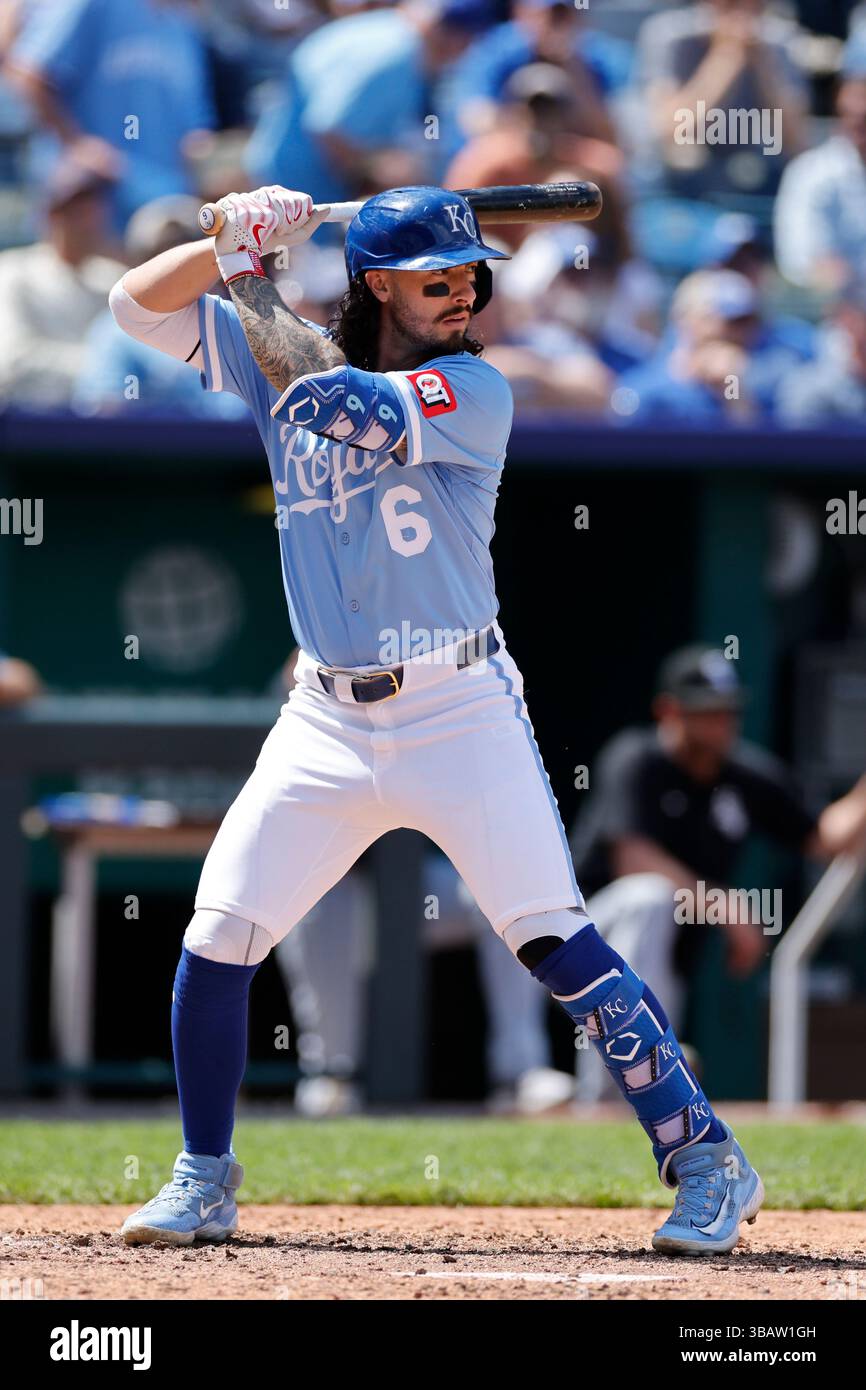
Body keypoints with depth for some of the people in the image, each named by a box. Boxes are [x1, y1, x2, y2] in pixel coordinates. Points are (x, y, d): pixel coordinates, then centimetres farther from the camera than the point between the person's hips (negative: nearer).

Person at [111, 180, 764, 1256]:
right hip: (327, 719, 4)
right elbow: (138, 300, 8)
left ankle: (707, 1163, -8)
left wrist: (249, 282, -10)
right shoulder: (287, 354, 6)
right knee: (216, 938, 0)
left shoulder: (475, 392, -9)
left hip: (460, 712, -4)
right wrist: (230, 241, -8)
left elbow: (331, 403, -23)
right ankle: (203, 1182, 16)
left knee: (554, 942, -13)